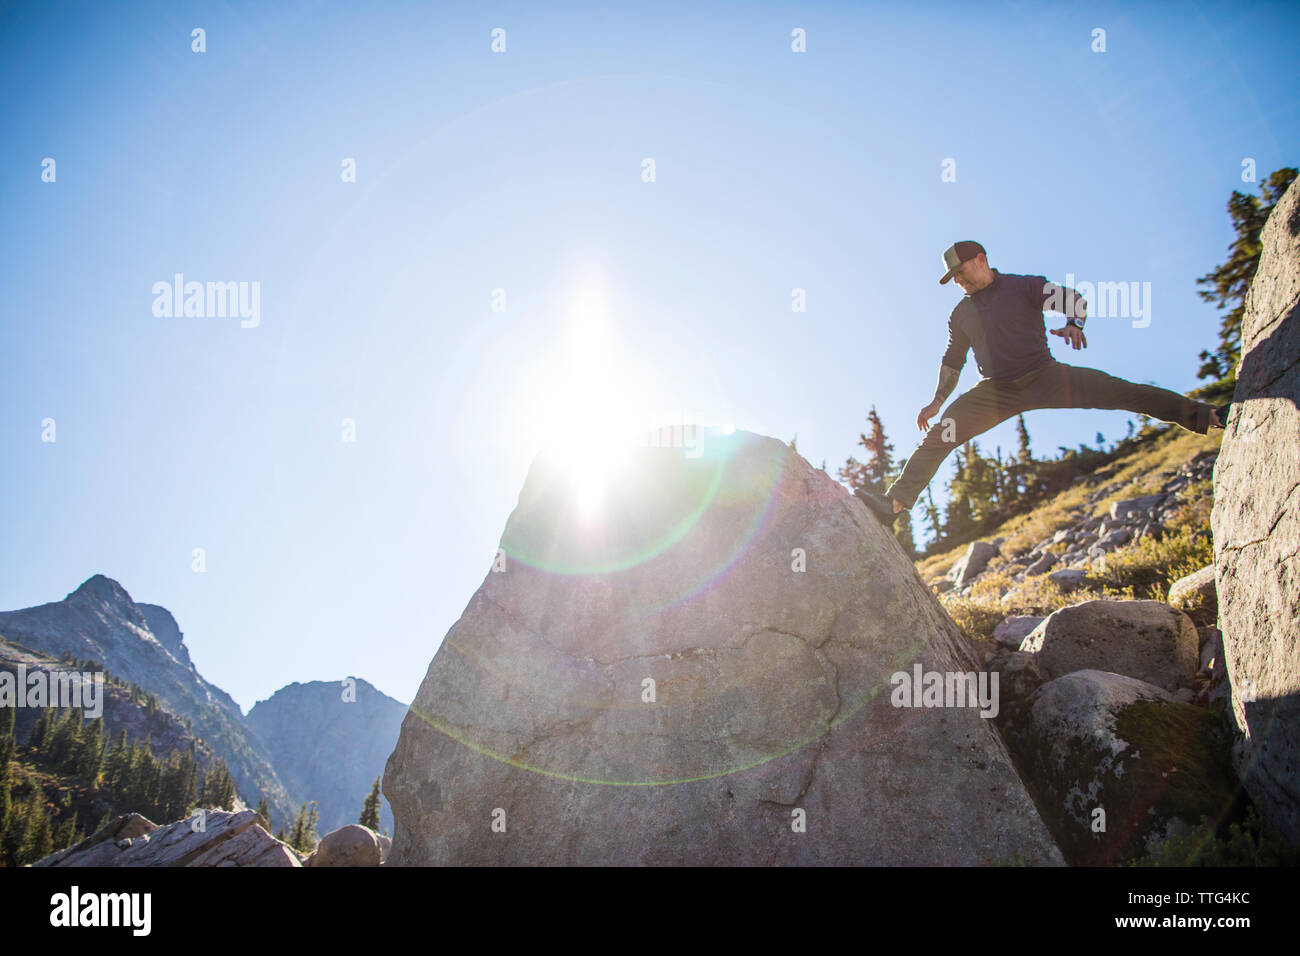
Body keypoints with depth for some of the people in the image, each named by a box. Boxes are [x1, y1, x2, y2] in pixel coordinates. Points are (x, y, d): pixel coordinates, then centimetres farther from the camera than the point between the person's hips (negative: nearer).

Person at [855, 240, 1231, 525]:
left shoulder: (1023, 286, 1)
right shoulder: (960, 315, 12)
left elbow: (1073, 298, -8)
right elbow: (952, 362, 18)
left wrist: (1073, 323, -30)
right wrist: (937, 402, 8)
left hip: (1044, 377, -2)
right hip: (995, 392, 2)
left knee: (1117, 390, -14)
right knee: (937, 437, -14)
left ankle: (1205, 415, -7)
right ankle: (894, 503, -20)